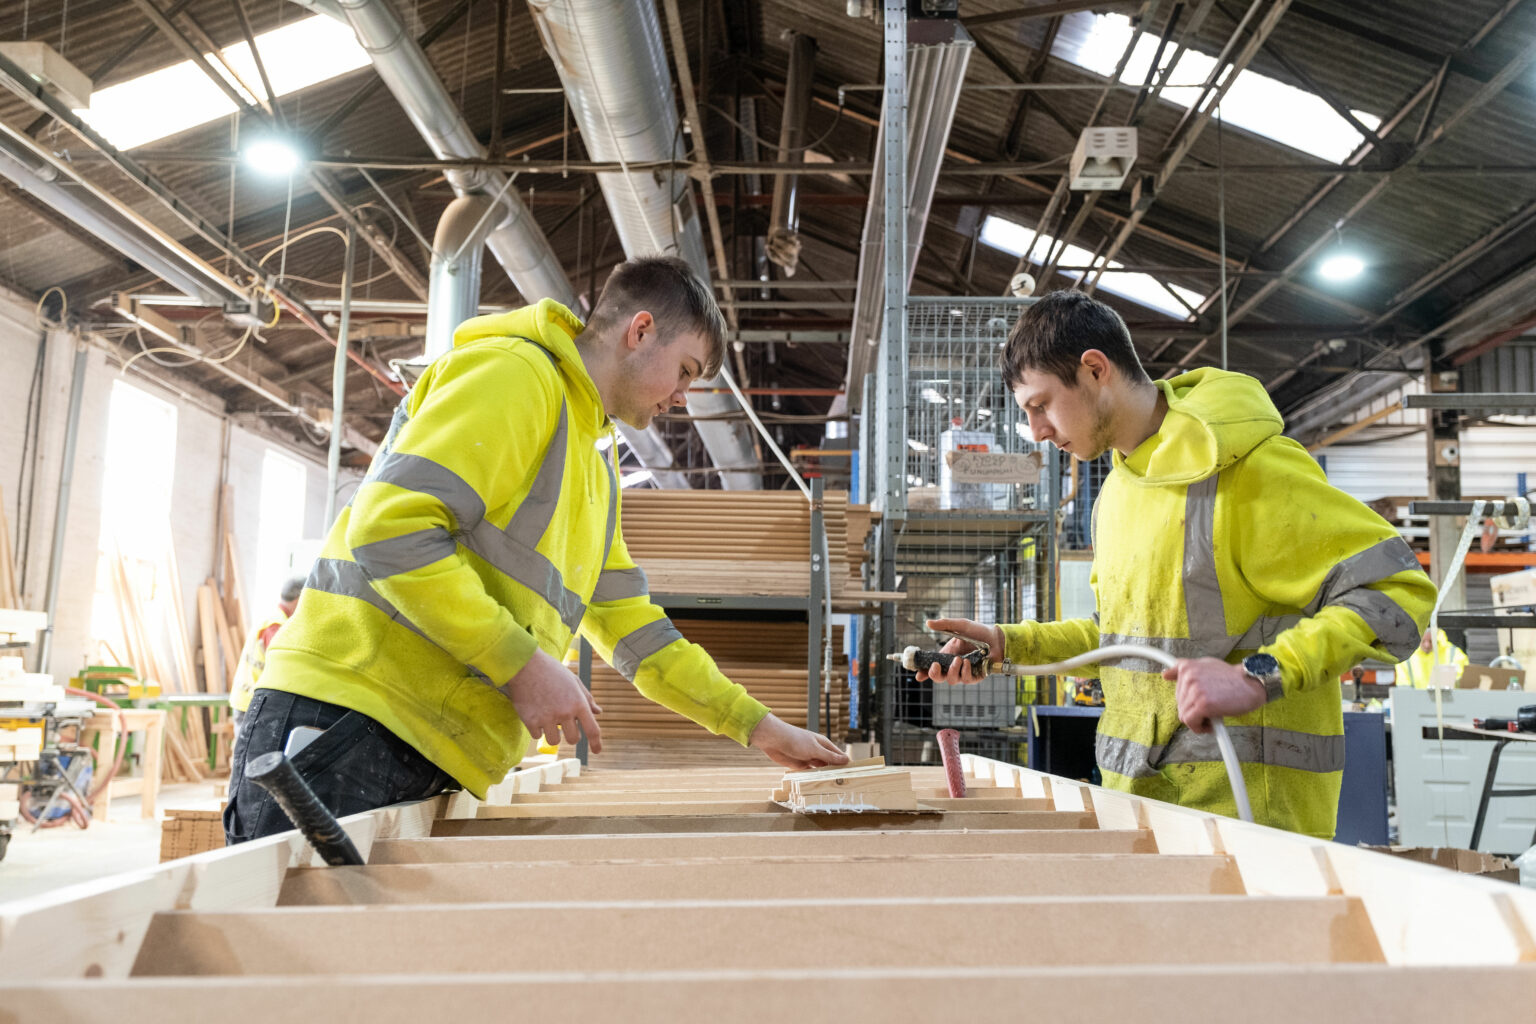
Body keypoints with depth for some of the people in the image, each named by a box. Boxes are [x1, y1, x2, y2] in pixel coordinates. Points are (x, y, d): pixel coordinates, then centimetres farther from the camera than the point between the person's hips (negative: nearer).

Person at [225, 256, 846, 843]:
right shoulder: (514, 372, -7)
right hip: (346, 722, -9)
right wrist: (521, 663, -18)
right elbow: (388, 526, -19)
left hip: (433, 762, 9)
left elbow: (632, 627, 26)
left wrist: (758, 726, 23)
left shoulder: (596, 465, 24)